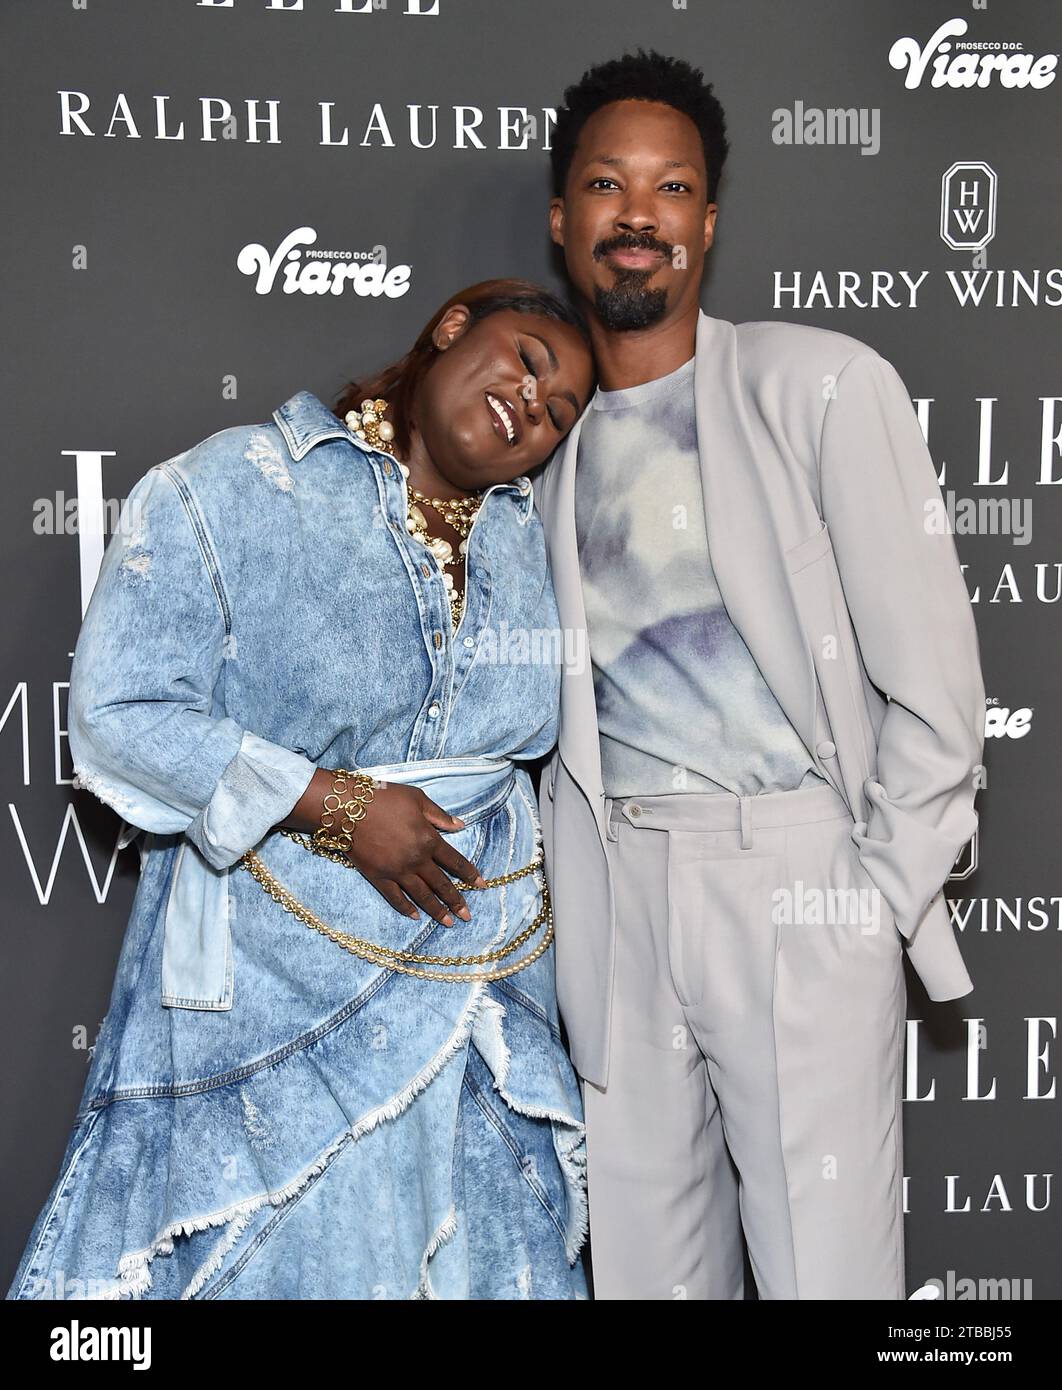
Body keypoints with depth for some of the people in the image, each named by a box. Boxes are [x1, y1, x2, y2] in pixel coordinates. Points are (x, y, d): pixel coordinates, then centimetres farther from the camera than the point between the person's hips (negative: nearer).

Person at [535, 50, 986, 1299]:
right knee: (642, 1254, 12)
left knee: (824, 1262, 0)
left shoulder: (823, 387, -2)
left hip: (794, 870, -4)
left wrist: (883, 897, -7)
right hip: (614, 888, 4)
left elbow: (929, 672, -5)